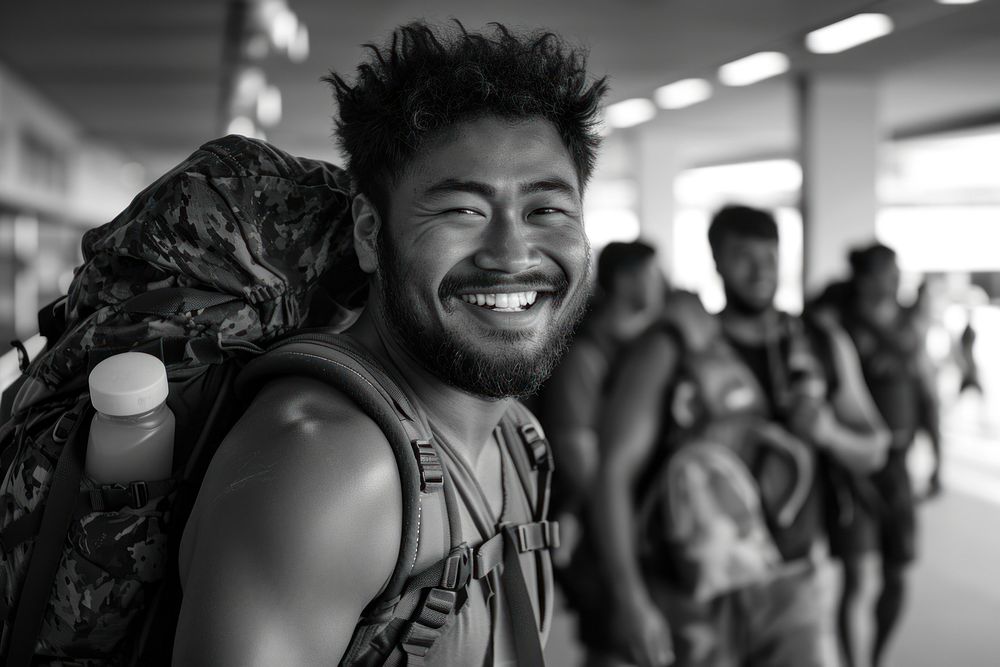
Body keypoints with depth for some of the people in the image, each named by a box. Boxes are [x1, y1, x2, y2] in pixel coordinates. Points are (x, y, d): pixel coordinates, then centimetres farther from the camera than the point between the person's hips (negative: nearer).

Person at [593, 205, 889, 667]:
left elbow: (871, 453, 13)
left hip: (790, 586, 3)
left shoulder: (815, 345, 5)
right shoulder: (671, 349, -8)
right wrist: (629, 598, -24)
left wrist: (828, 431, -11)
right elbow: (616, 472, -14)